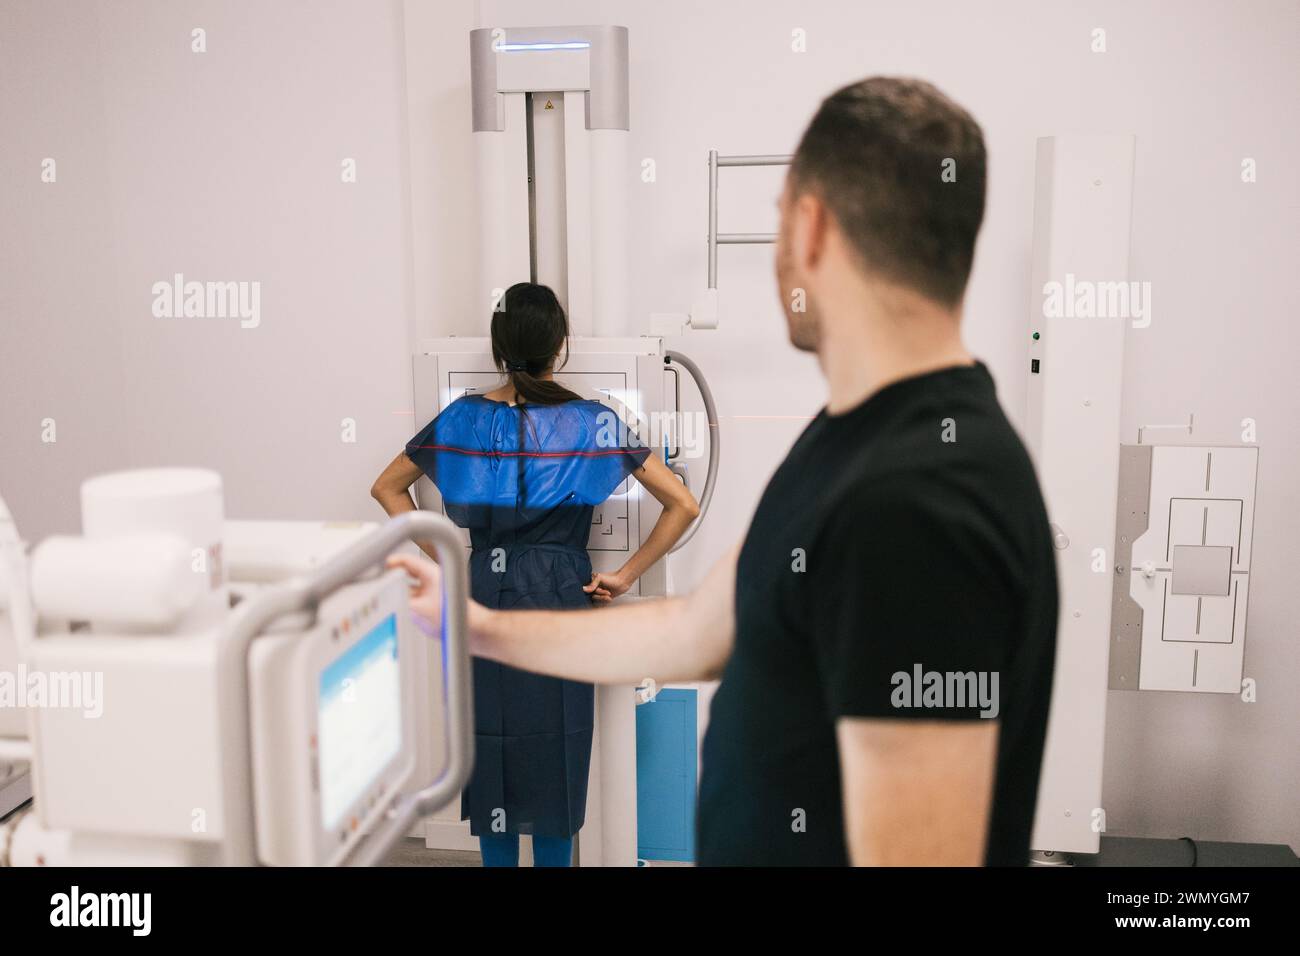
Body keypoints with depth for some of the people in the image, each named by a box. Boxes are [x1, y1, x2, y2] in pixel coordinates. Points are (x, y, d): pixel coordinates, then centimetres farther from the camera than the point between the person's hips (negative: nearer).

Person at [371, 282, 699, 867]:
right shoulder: (593, 422, -6)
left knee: (490, 740, 13)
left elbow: (387, 487, 12)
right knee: (554, 752, 8)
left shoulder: (461, 418, 1)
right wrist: (626, 576, -1)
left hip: (480, 594, 3)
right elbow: (683, 504, -7)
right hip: (558, 598, -2)